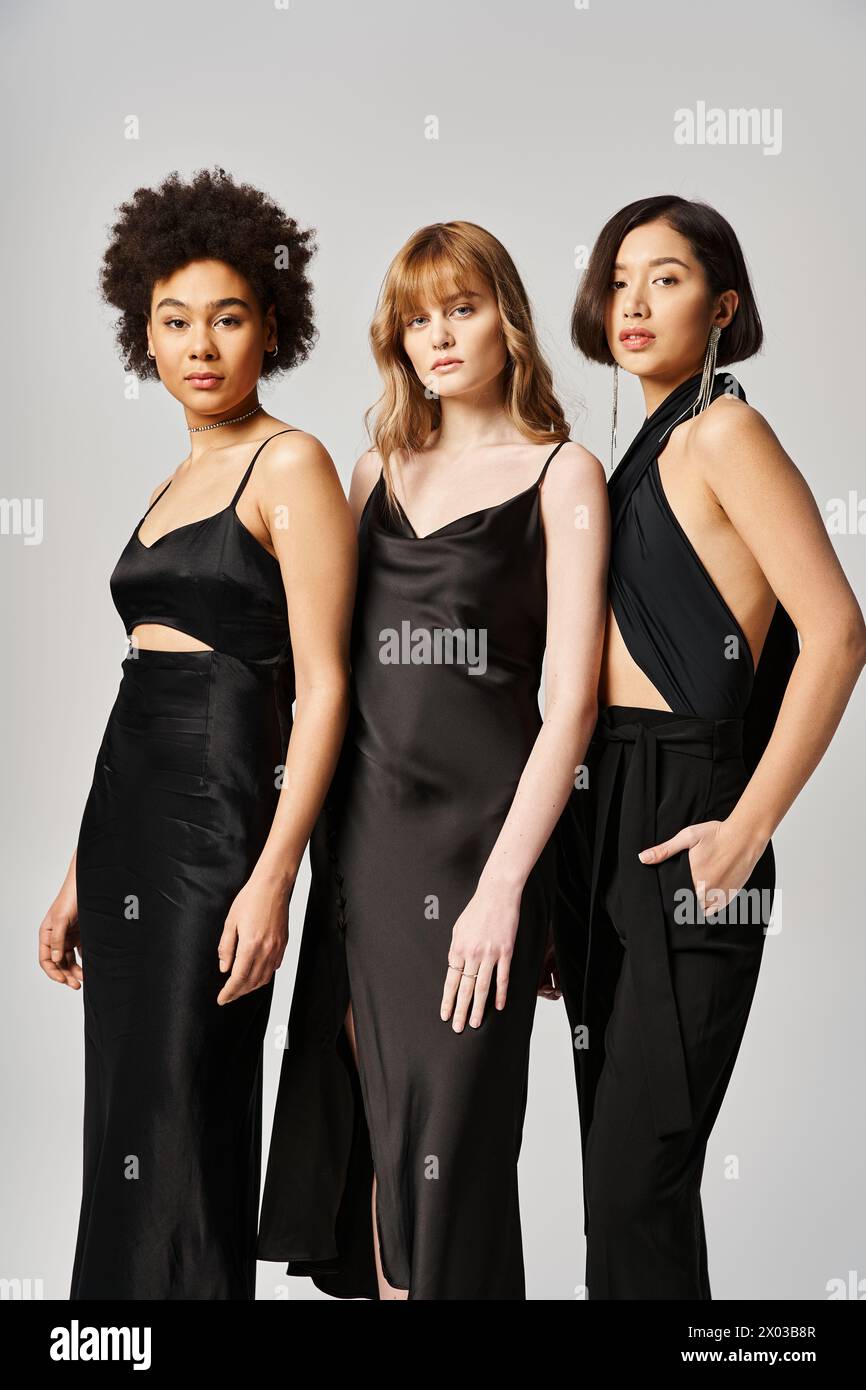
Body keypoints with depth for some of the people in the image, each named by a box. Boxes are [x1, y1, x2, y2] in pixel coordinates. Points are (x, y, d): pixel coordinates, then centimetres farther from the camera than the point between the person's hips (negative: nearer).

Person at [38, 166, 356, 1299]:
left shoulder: (290, 464, -5)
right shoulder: (176, 484, 18)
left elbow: (323, 686, -12)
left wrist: (272, 878, -20)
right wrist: (79, 875, 18)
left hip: (217, 815, -8)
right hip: (123, 817, 8)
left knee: (179, 1132, -5)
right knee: (119, 1123, 11)